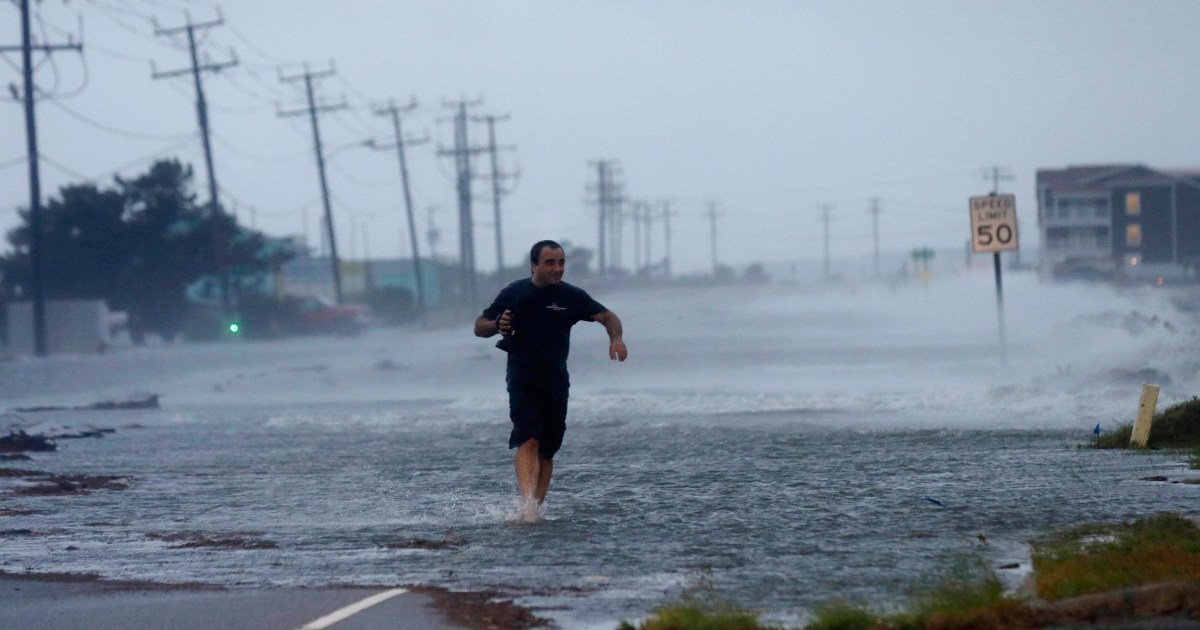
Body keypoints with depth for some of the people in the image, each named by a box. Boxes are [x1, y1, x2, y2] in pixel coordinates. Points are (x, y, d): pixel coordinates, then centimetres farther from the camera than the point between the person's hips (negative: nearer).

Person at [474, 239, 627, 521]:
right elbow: (479, 327, 6)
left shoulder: (571, 296, 2)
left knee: (547, 450, 6)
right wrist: (497, 325, -17)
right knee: (529, 440, -20)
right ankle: (527, 506, -34)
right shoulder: (514, 294, 0)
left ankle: (536, 509, 16)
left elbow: (608, 317, 6)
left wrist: (616, 338, -16)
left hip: (556, 379, 3)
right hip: (523, 378, -3)